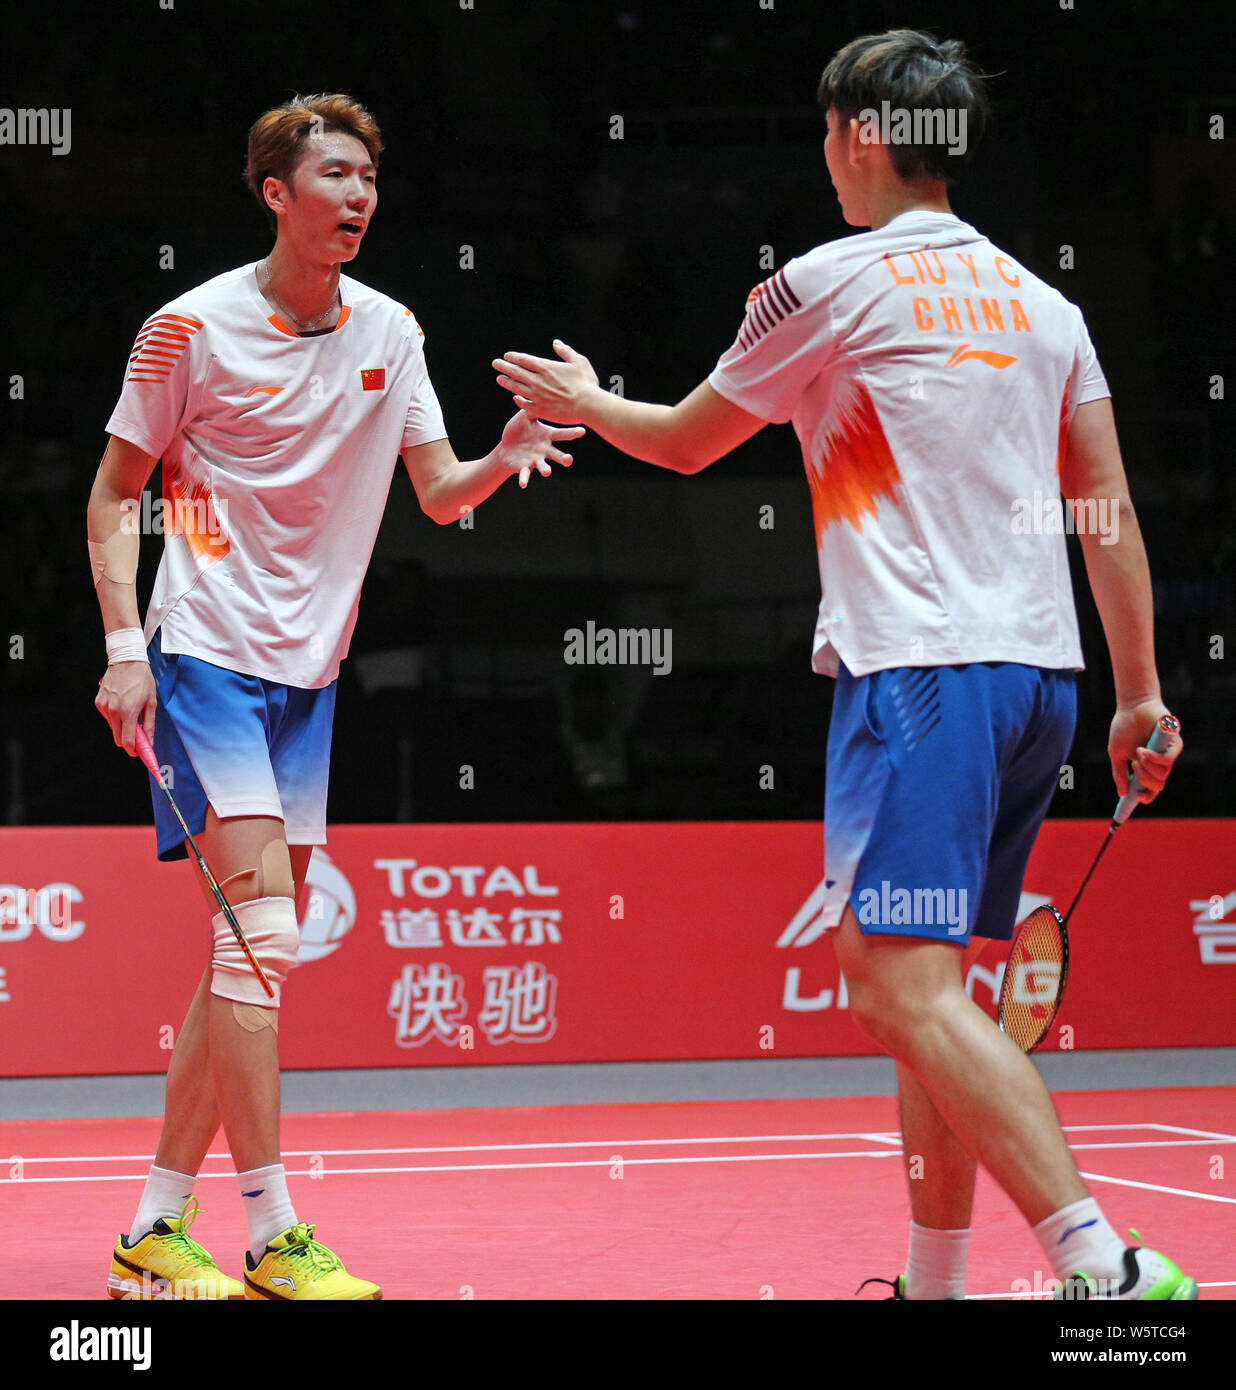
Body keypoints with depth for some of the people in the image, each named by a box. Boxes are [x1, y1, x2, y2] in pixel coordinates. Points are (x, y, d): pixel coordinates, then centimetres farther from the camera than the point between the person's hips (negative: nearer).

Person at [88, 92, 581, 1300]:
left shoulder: (388, 332, 8)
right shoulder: (193, 326, -7)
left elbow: (438, 495, 8)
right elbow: (114, 493, -1)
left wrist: (502, 461, -14)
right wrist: (124, 644, -11)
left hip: (307, 673, 6)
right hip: (206, 653, -6)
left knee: (248, 952, 6)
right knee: (260, 930, -17)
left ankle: (155, 1233, 13)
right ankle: (272, 1239, -14)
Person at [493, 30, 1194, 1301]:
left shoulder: (830, 283, -1)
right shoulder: (1041, 303, 16)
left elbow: (685, 442, 13)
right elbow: (1111, 514, 14)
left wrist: (584, 400, 32)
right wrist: (1139, 693, 17)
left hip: (919, 667, -8)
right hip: (1038, 674, 8)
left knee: (901, 982, -14)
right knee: (926, 984, 15)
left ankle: (1103, 1264, -25)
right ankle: (935, 1278, 16)